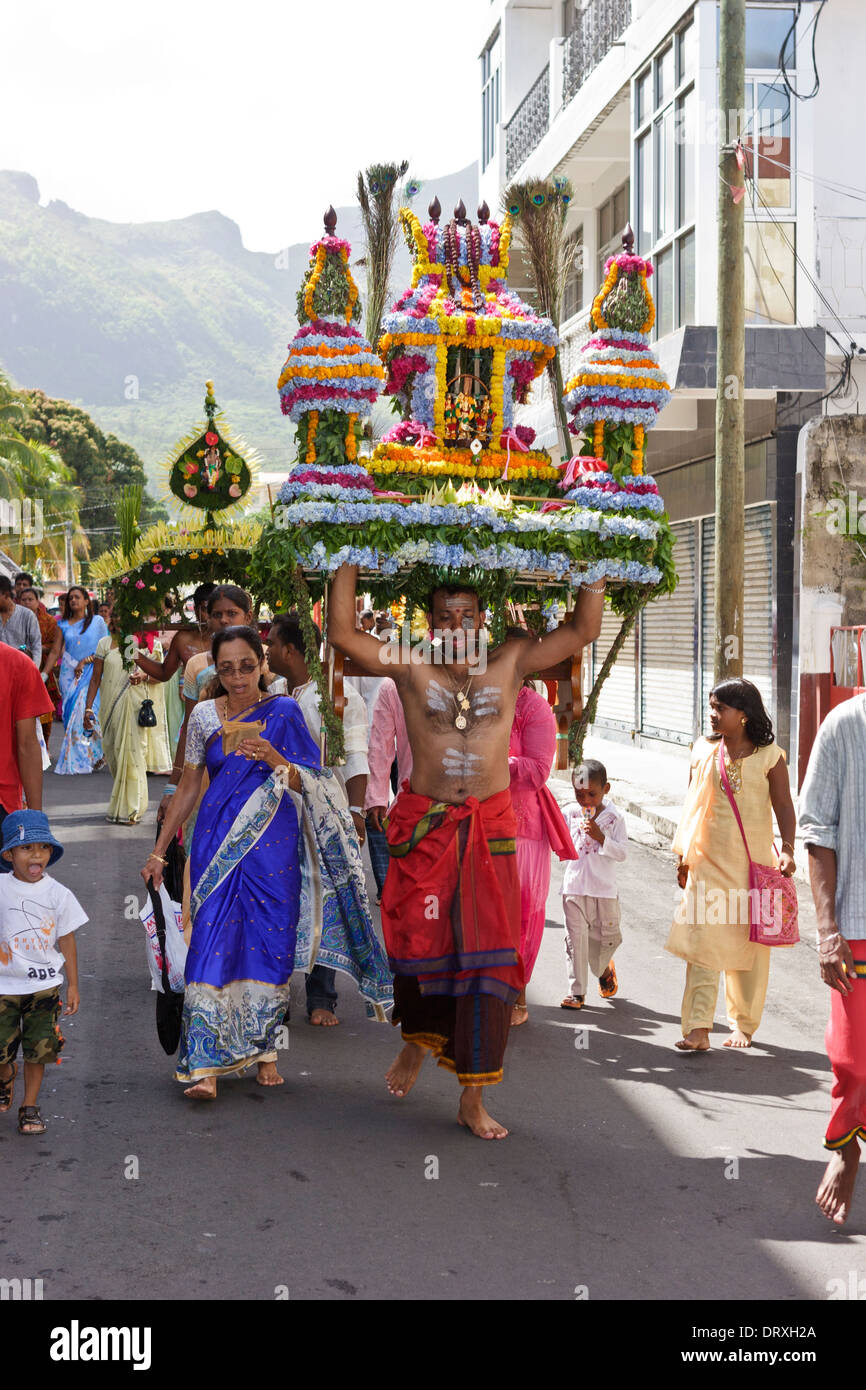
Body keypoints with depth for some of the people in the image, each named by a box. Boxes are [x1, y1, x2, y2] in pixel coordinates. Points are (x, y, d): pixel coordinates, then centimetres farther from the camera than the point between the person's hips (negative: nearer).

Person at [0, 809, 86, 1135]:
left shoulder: (58, 894, -3)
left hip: (44, 985, 0)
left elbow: (66, 941, 4)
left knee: (38, 1050, 2)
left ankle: (29, 1106, 19)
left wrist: (73, 985, 5)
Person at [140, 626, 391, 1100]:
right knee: (212, 942, -9)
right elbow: (189, 785, 11)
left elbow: (309, 786, 0)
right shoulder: (204, 716, 5)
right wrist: (158, 851, 10)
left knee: (270, 945, 2)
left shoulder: (284, 712, 1)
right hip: (218, 843, 0)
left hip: (273, 846, 0)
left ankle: (264, 1051, 17)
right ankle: (206, 1066, -10)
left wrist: (276, 760, -21)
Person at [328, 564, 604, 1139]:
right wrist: (350, 564, -5)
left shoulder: (509, 664, 9)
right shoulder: (411, 668, 5)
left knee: (485, 955, -2)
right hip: (423, 825, 0)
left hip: (490, 825, 1)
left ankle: (473, 1098, 5)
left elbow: (583, 631, 8)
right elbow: (343, 633, -4)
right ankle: (419, 1038, 39)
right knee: (419, 942, 4)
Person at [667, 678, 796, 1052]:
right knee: (702, 940, -8)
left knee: (748, 944, 7)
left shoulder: (768, 757, -3)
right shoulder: (703, 751, 4)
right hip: (708, 860, 1)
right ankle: (698, 1029, -12)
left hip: (752, 863, -1)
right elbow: (692, 807, 10)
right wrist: (684, 857, 11)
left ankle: (743, 1024, 23)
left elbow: (783, 807, -2)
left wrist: (787, 849, -17)